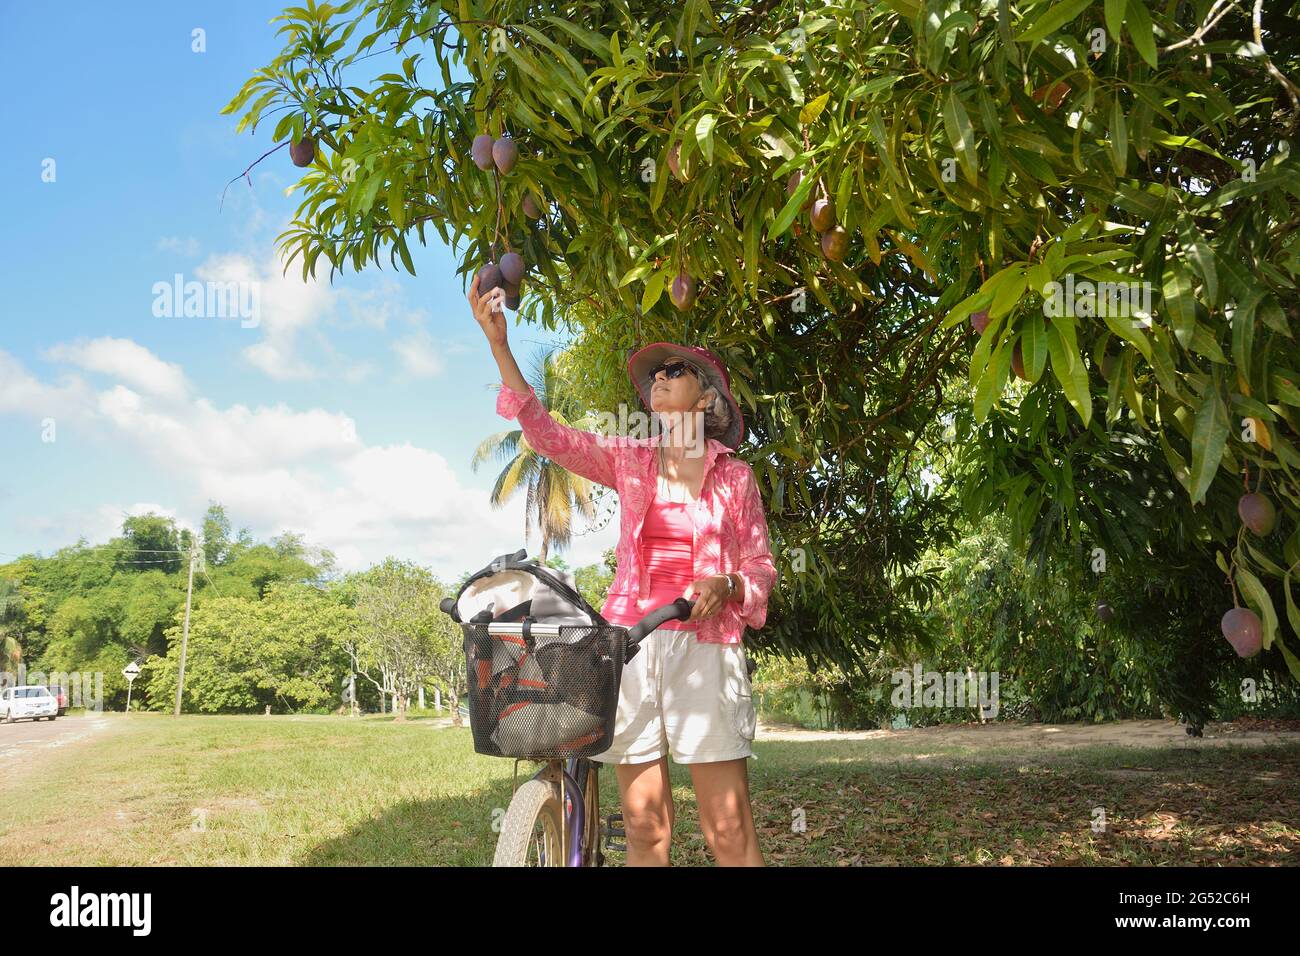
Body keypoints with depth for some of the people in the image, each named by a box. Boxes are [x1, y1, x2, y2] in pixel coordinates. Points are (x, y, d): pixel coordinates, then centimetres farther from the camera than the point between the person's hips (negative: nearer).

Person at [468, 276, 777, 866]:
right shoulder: (630, 461, 11)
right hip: (631, 641, 2)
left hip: (704, 649, -2)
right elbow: (546, 433, 0)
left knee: (730, 833, -5)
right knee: (643, 827, 3)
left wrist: (725, 585, -14)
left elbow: (760, 566, 9)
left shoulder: (734, 475, 7)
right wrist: (497, 341, -7)